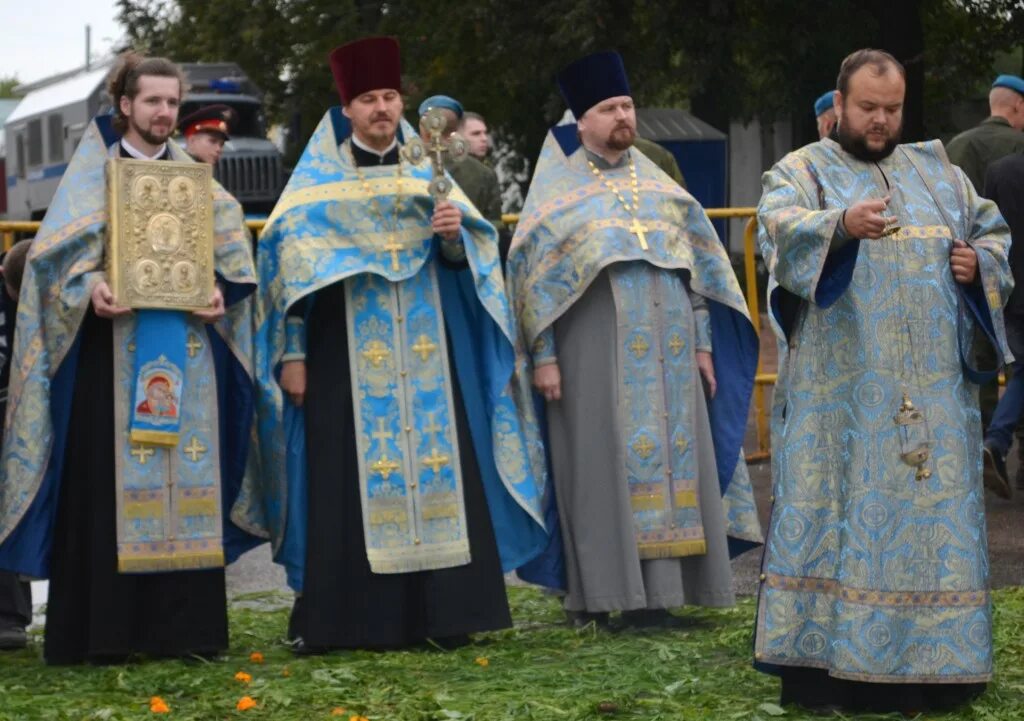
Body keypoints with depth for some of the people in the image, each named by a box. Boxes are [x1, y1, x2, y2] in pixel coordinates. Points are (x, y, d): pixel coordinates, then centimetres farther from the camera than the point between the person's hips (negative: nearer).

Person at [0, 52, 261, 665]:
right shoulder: (95, 171, 6)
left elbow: (228, 251, 12)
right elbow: (63, 247, -4)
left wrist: (220, 296, -8)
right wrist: (90, 287, -23)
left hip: (183, 347, 4)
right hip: (112, 345, -4)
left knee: (186, 476, 2)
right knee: (108, 479, -7)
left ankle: (185, 624, 6)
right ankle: (105, 629, -3)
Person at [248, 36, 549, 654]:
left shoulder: (425, 171, 13)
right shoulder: (319, 180, 3)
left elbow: (466, 255, 10)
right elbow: (290, 262, -1)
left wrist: (454, 233, -13)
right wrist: (292, 352, -7)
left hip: (424, 353, 3)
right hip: (347, 353, -3)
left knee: (435, 467, -1)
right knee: (348, 476, -5)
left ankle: (439, 612, 3)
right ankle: (344, 619, -3)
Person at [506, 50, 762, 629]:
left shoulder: (658, 184, 14)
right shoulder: (559, 190, 4)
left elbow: (699, 266, 14)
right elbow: (533, 274, 0)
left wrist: (703, 343, 7)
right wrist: (543, 356, -8)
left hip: (666, 351, 4)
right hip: (595, 349, -4)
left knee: (668, 460, 1)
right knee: (600, 465, -4)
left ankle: (654, 590, 5)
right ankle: (598, 591, -1)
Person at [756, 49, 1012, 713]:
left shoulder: (938, 171, 18)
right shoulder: (803, 171, 4)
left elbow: (993, 231, 24)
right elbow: (780, 228, -17)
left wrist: (980, 262, 0)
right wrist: (842, 224, -37)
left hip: (932, 388, 4)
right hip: (842, 387, -4)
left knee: (933, 512, 3)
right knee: (837, 507, -6)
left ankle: (930, 659, 8)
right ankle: (831, 659, -5)